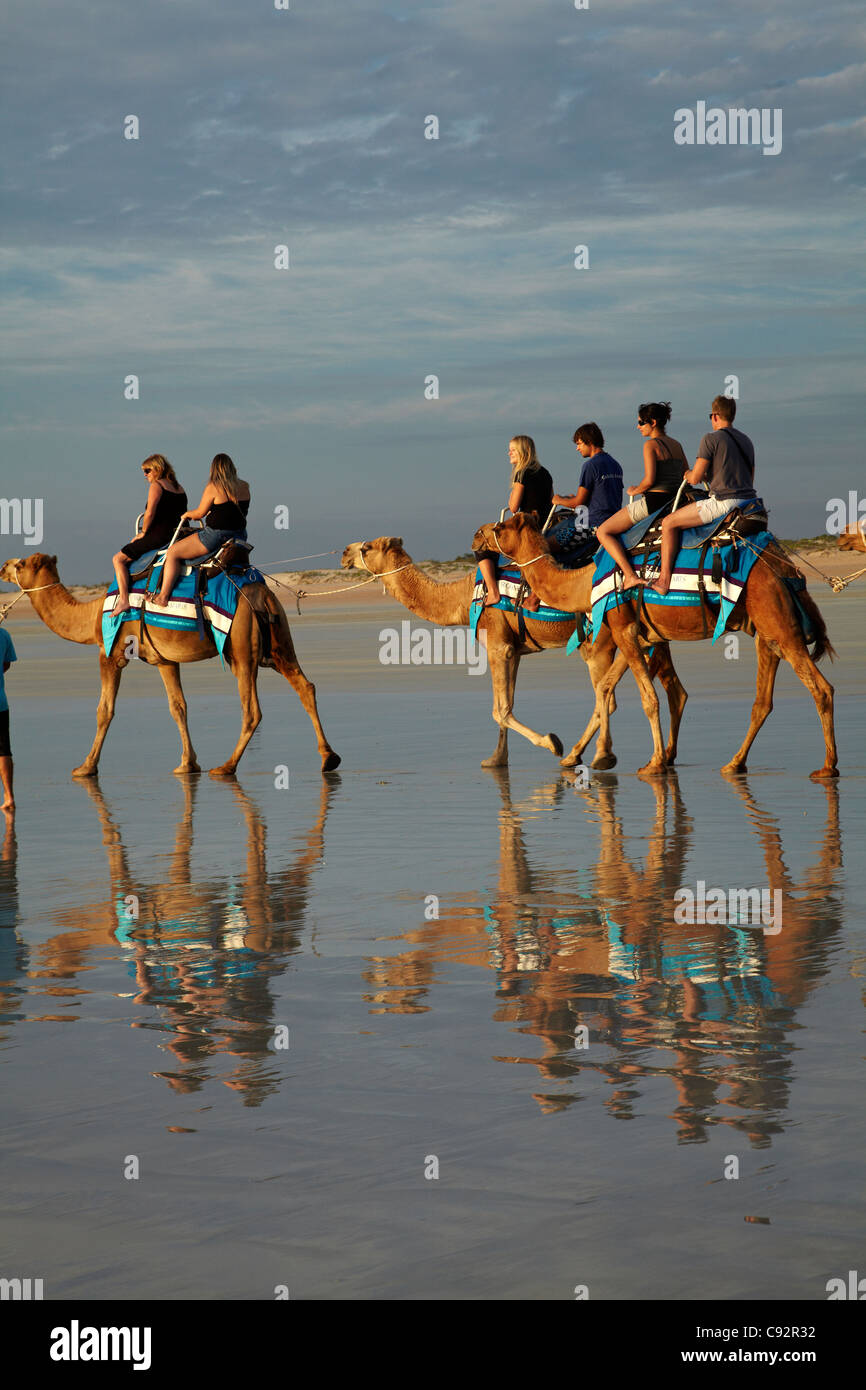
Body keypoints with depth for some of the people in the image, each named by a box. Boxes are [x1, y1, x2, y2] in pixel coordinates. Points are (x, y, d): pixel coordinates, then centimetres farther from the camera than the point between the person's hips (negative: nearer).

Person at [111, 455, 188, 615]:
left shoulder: (156, 485, -8)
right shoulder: (179, 488, 16)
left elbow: (150, 513, -18)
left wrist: (143, 532, -3)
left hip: (159, 535, -9)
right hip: (177, 536, 9)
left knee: (118, 559, -1)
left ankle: (123, 599, -15)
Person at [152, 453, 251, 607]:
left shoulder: (213, 488, -12)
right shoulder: (244, 487, 5)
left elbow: (200, 513, -5)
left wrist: (187, 514, 16)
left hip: (216, 535, -7)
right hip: (239, 536, 7)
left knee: (172, 553, 3)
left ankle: (163, 596, -1)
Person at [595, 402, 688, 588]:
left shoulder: (651, 444, -11)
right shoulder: (676, 445, 13)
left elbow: (649, 480, -18)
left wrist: (635, 490, 0)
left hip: (654, 501, -9)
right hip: (675, 502, 9)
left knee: (603, 531, -2)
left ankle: (630, 576, -19)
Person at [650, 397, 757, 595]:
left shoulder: (711, 439, -6)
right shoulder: (746, 441, 18)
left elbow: (695, 478, -9)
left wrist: (688, 475, 16)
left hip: (723, 502, -8)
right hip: (747, 501, 8)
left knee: (669, 523, 1)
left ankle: (664, 579, -5)